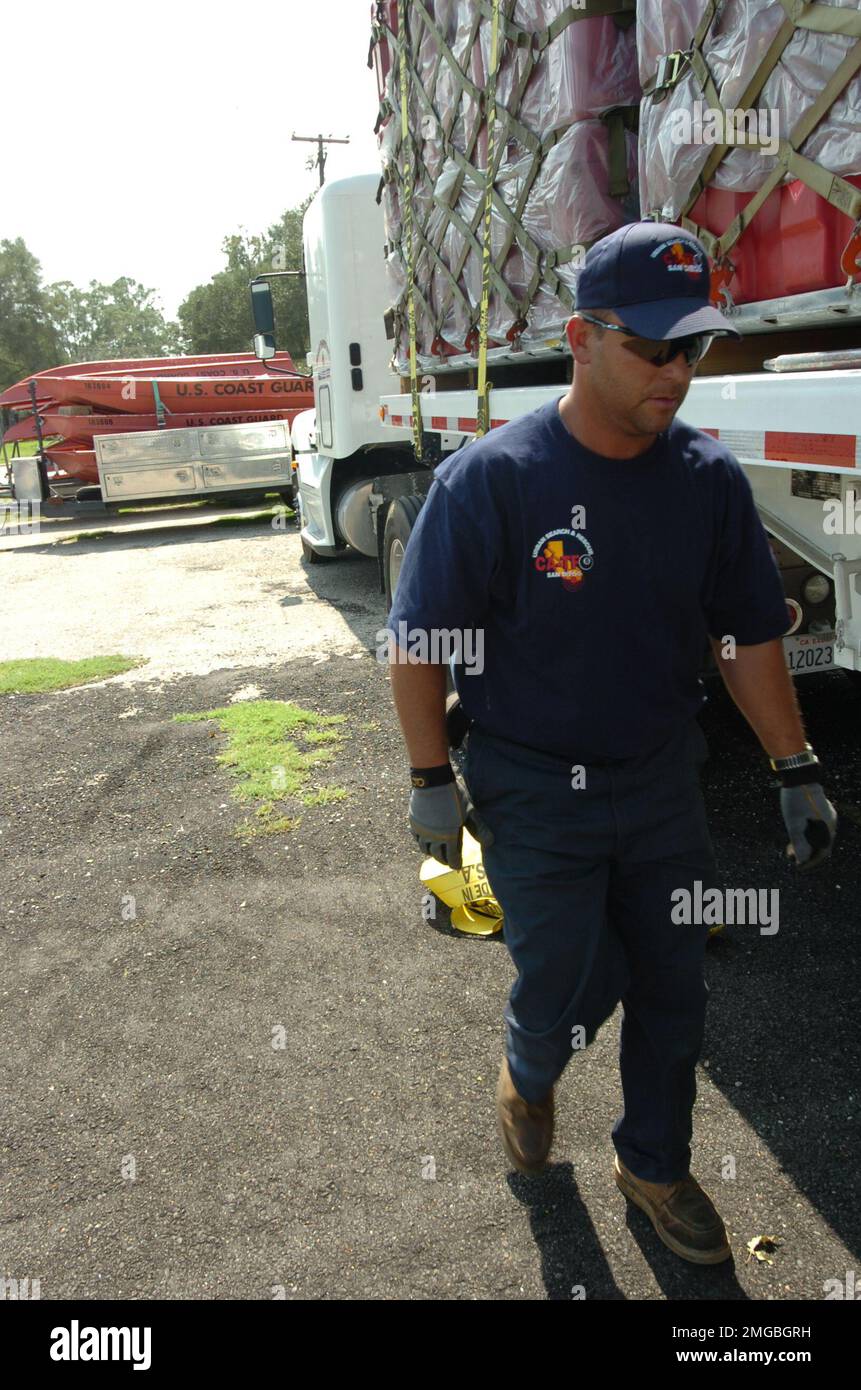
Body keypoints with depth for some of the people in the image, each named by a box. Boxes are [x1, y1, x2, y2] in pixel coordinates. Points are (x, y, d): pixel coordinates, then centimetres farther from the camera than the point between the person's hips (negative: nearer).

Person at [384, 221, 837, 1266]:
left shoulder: (710, 478, -4)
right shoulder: (491, 478, -17)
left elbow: (749, 633, 4)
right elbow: (419, 641, -11)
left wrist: (797, 773, 3)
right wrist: (431, 780, -9)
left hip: (664, 788, 5)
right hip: (535, 797, -4)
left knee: (673, 994, 14)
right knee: (568, 988, 6)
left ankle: (653, 1165, 41)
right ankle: (528, 1078, 44)